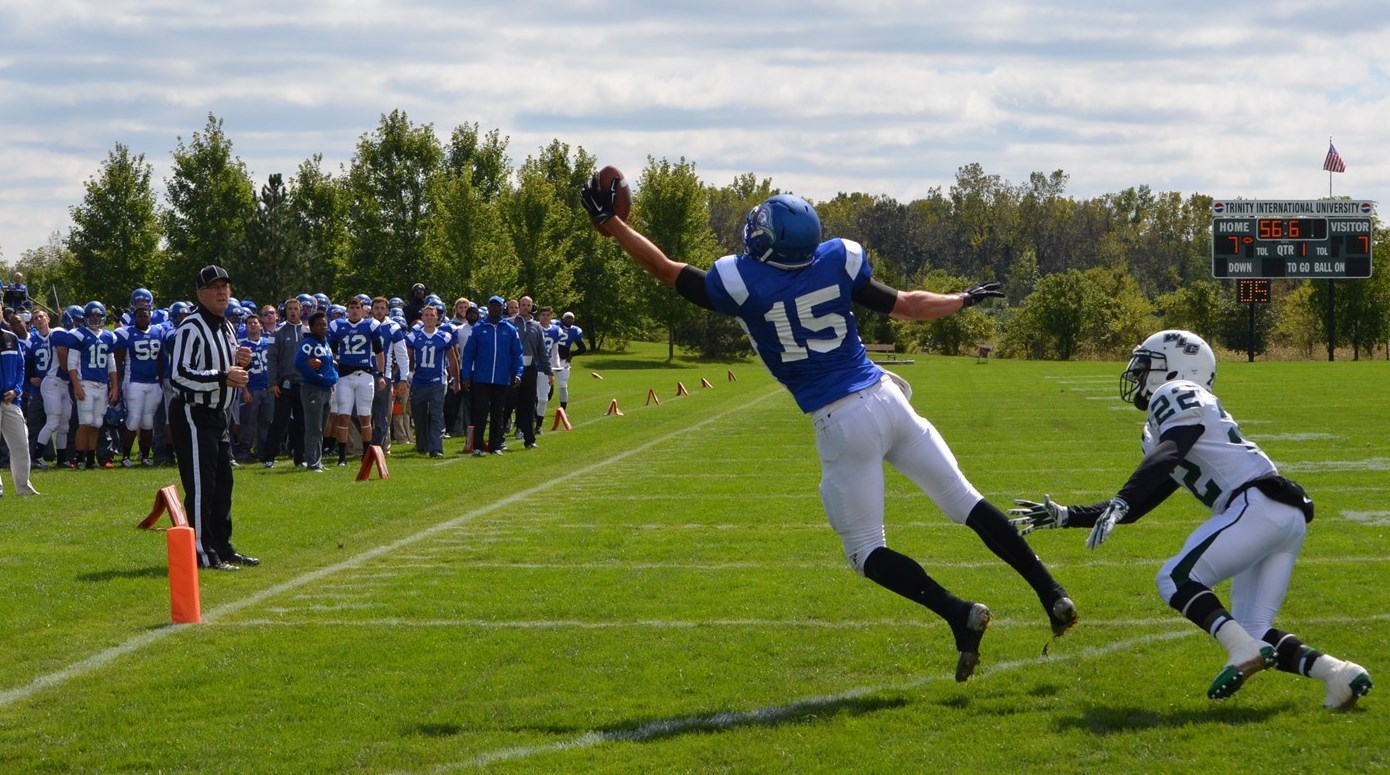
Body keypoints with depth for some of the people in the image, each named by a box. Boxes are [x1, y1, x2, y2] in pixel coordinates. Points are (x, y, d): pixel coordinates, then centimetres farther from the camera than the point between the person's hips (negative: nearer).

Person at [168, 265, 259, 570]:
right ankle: (203, 553, -5)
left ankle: (222, 547, 24)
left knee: (222, 483, 15)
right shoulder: (192, 328, -16)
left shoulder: (226, 327, 14)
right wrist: (224, 377, -26)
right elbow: (180, 374, -25)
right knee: (201, 485, -8)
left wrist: (239, 363, 3)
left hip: (216, 414, 10)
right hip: (192, 415, -10)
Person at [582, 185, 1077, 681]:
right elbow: (905, 307, 11)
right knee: (965, 501, 13)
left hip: (841, 422, -4)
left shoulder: (741, 283, -8)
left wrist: (609, 221, 14)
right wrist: (963, 300, 29)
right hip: (886, 398, 4)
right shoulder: (837, 262, 2)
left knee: (866, 551, 7)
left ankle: (958, 614, -10)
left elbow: (667, 272, 5)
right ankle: (1051, 593, 9)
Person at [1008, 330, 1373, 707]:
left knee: (1175, 579, -11)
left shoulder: (1178, 397, 2)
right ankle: (1339, 673, -8)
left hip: (1258, 505, -9)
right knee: (1253, 631, 6)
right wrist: (1065, 516, 31)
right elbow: (1135, 506, 33)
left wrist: (1120, 503, -29)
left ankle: (1244, 650, -29)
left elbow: (1167, 455, -18)